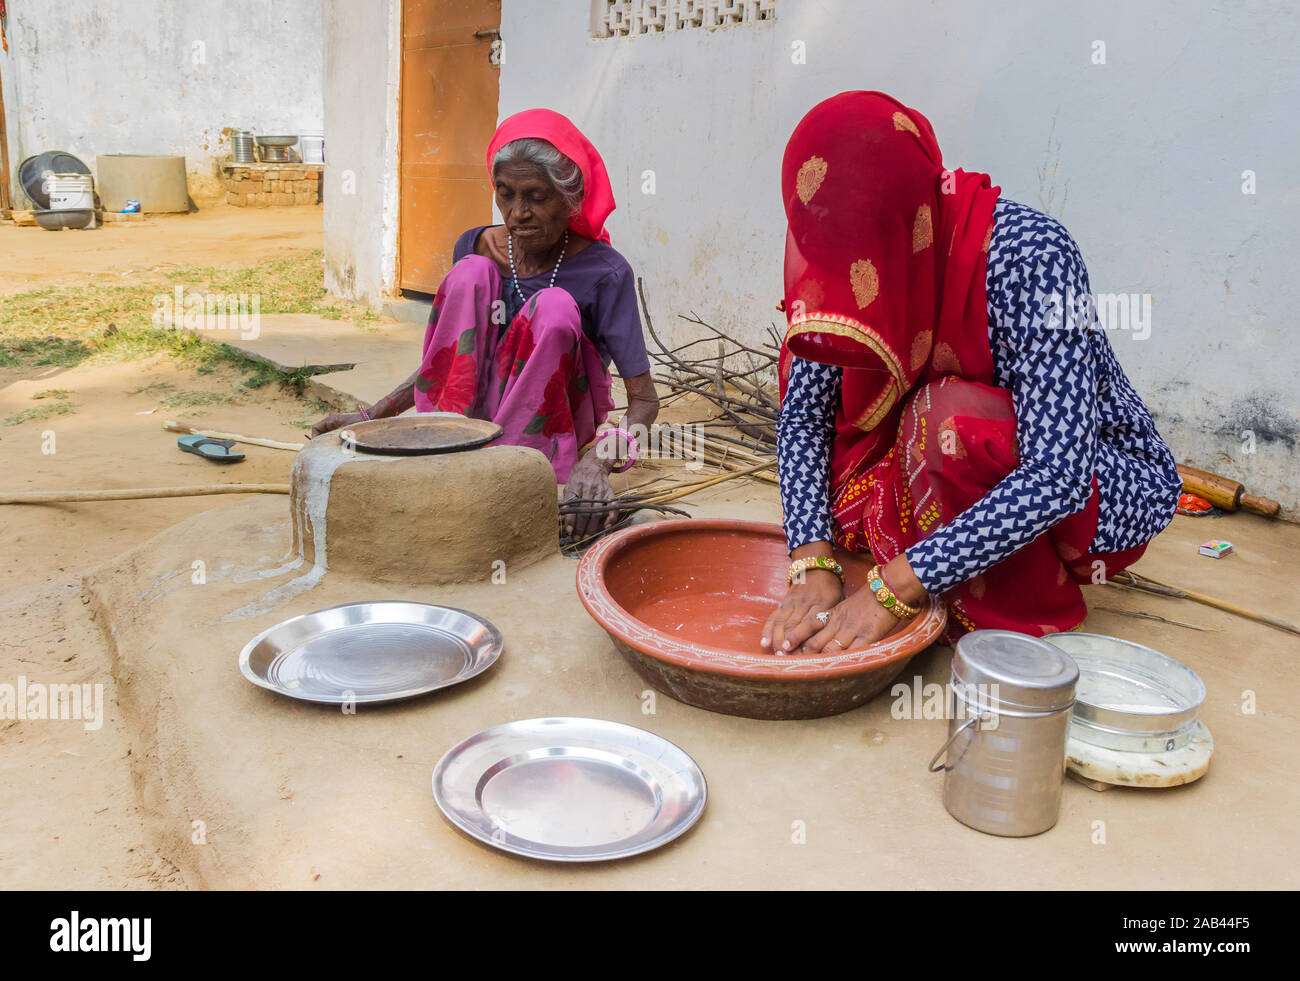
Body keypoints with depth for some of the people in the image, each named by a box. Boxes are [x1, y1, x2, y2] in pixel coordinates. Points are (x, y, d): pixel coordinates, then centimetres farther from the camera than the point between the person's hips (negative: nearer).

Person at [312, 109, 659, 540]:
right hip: (469, 421, 3)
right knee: (472, 273, -18)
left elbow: (644, 399, -17)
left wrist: (599, 459, -37)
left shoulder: (604, 272, -14)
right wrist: (369, 415, -1)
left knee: (555, 305, -28)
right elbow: (448, 359, 10)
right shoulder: (476, 250, -1)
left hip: (548, 434, -3)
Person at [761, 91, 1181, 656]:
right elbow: (803, 417, -13)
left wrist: (891, 592, -40)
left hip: (1114, 484, -6)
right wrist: (814, 567, -27)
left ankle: (1022, 617, -11)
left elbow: (1058, 477, -37)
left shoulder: (1028, 254, -31)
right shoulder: (862, 256, -14)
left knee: (949, 419, -32)